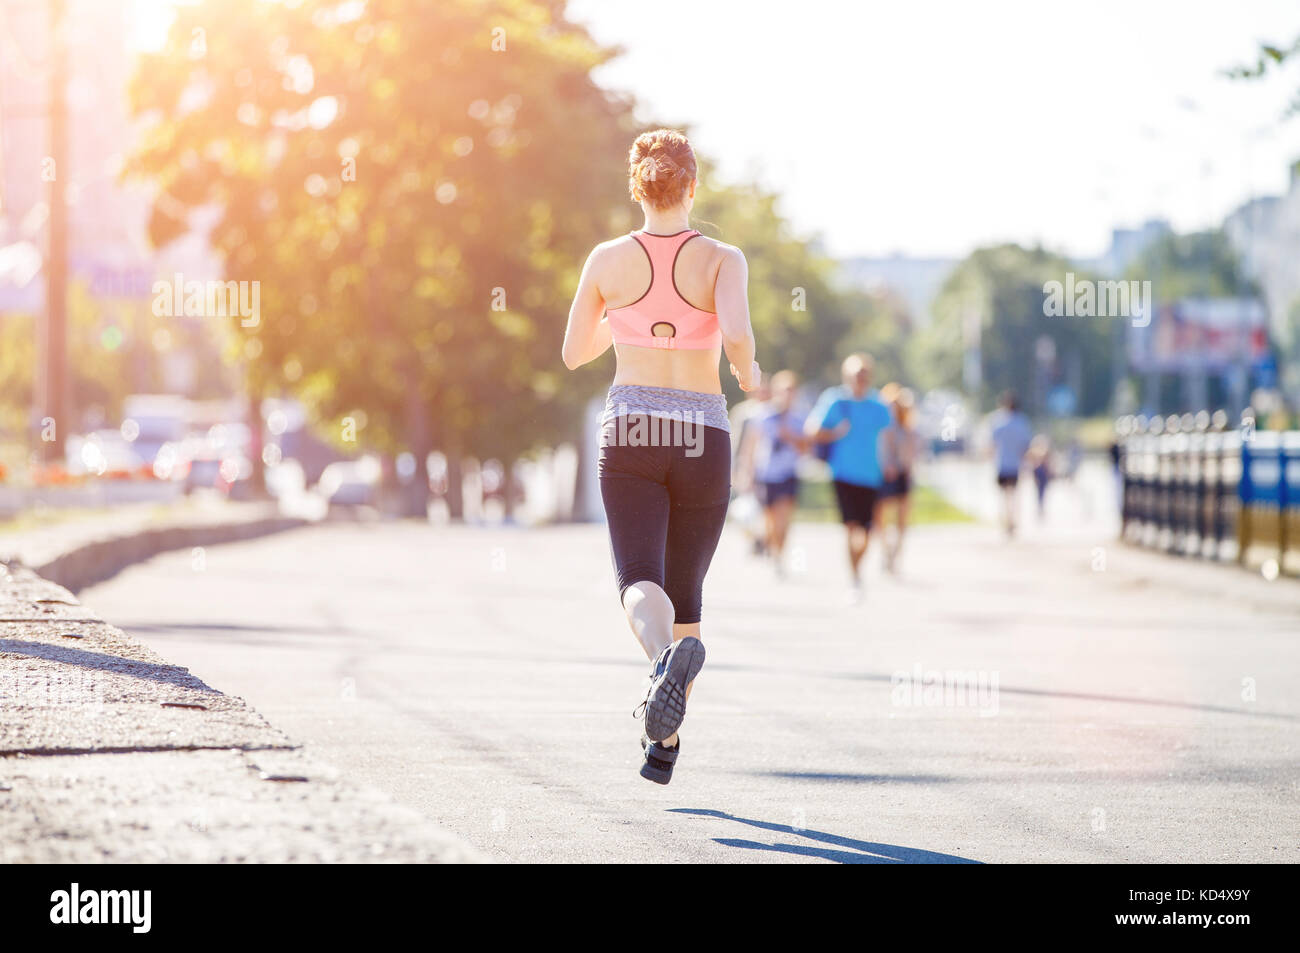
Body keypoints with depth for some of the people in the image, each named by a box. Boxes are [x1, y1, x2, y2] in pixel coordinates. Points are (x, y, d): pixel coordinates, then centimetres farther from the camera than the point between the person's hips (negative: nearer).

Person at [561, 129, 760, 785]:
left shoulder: (608, 260, 2)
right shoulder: (722, 259, -3)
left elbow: (574, 353, 12)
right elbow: (736, 333, -21)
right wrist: (749, 372, 1)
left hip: (629, 431, 0)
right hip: (702, 436, 1)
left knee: (641, 584, -11)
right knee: (685, 588, 16)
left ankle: (667, 653, -47)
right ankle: (663, 744, 21)